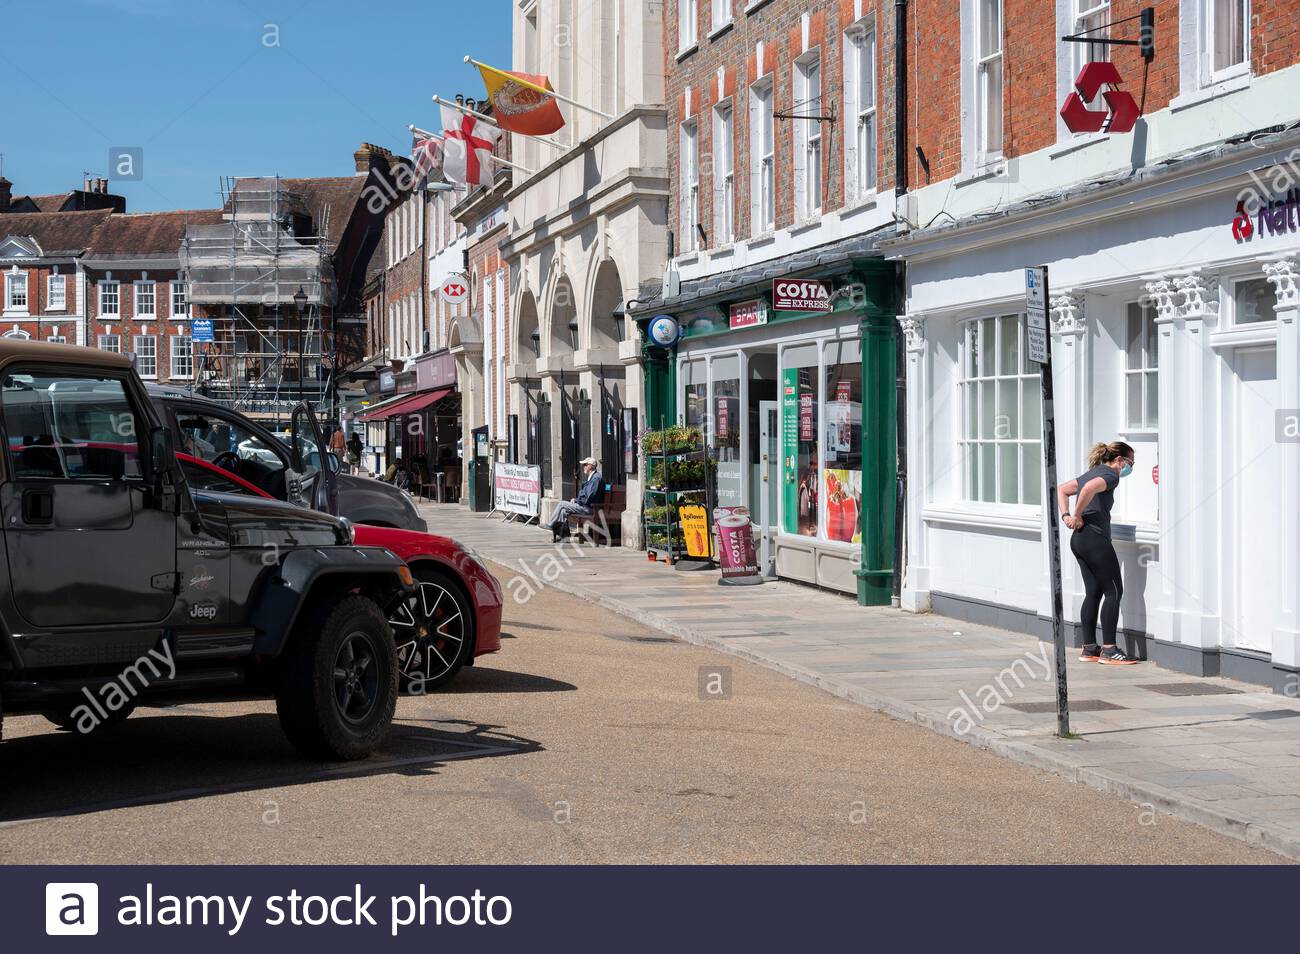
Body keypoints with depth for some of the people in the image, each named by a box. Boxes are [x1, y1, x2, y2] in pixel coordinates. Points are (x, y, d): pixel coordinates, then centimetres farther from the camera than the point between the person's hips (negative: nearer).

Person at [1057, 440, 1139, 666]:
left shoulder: (1093, 472, 20)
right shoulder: (1110, 475, -8)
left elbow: (1062, 489, 25)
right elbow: (1089, 488, -29)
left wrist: (1065, 515, 11)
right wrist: (1077, 515, -17)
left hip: (1078, 539, 10)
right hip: (1095, 538, -10)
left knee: (1093, 593, 12)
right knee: (1114, 592, -4)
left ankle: (1089, 648, 13)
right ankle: (1109, 650, -6)